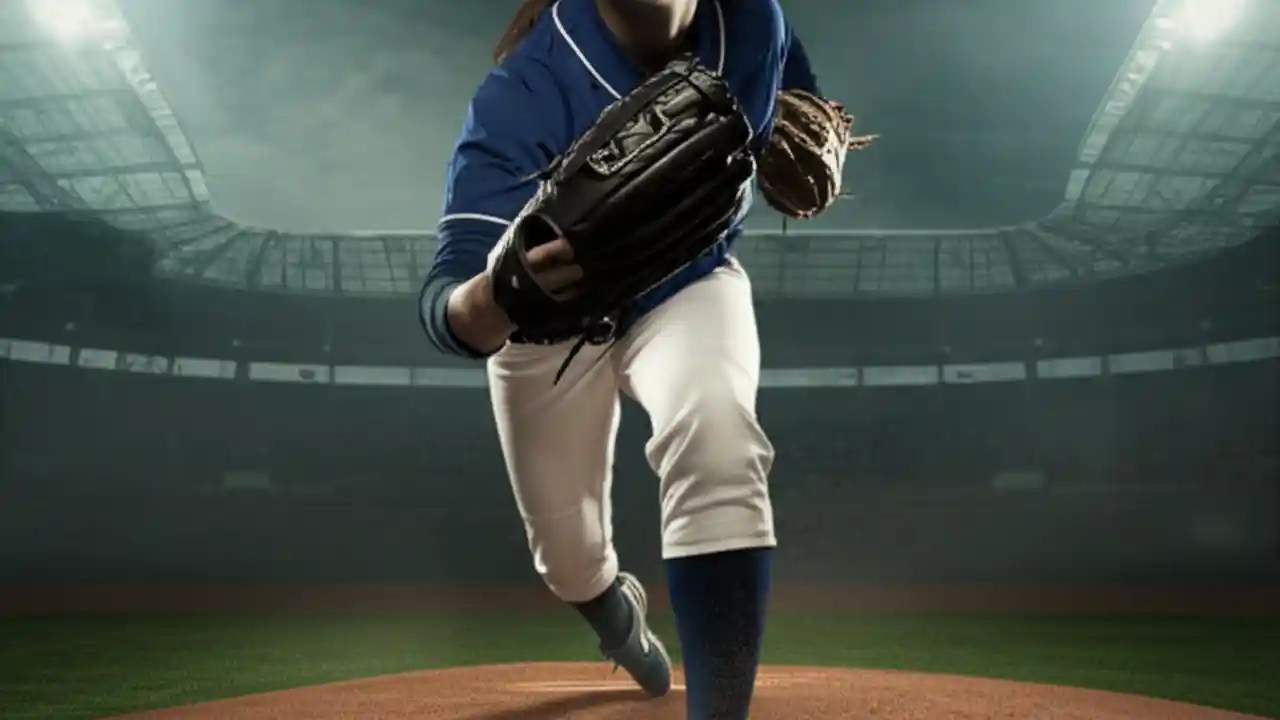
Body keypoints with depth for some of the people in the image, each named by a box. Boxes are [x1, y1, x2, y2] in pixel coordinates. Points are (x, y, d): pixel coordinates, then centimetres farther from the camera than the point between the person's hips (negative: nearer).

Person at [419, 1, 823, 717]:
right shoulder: (524, 86, -35)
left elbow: (801, 107, 5)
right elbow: (447, 296, -47)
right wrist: (491, 299, -69)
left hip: (690, 285, 1)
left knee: (719, 443, -33)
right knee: (569, 557, 12)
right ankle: (623, 617, 53)